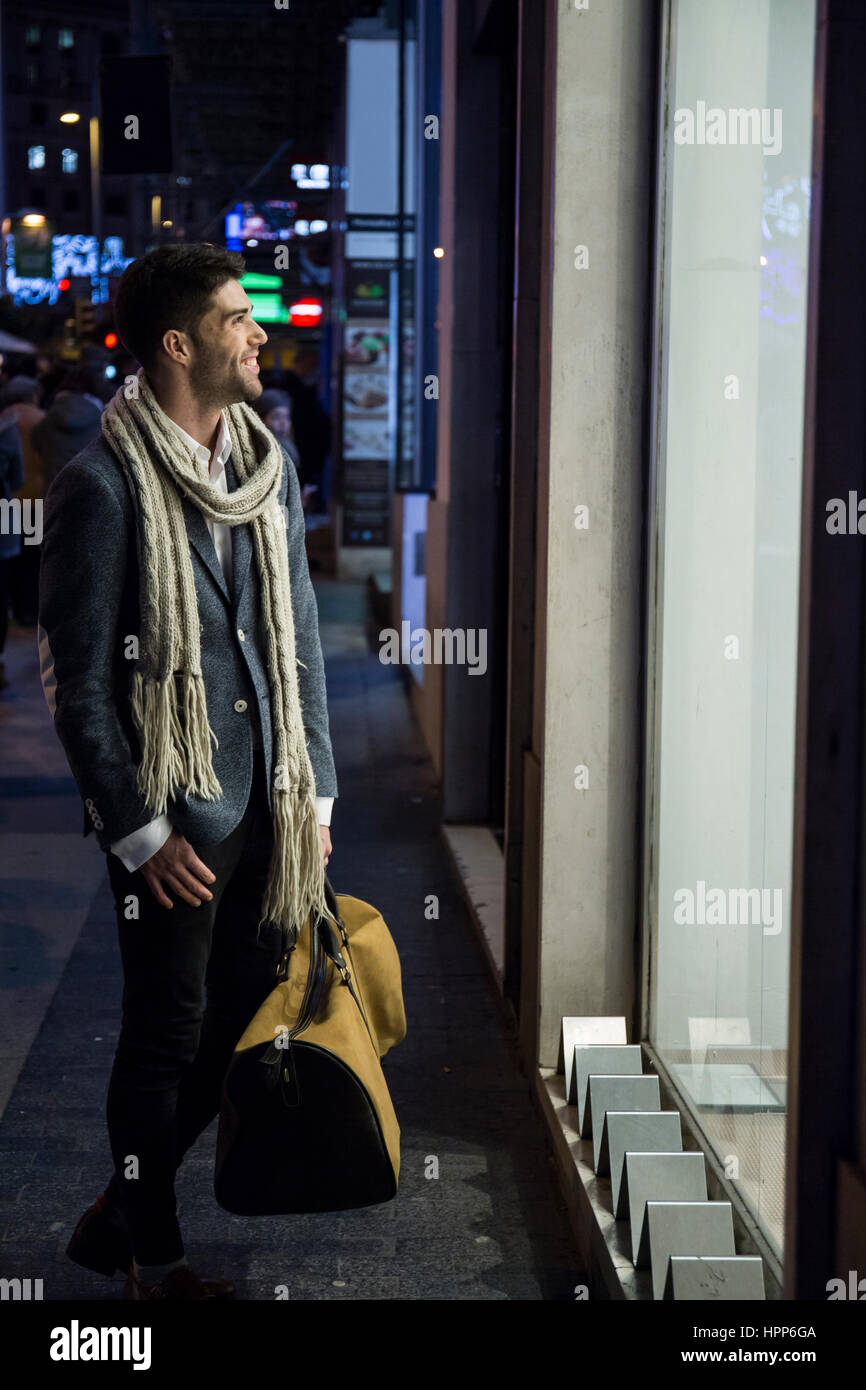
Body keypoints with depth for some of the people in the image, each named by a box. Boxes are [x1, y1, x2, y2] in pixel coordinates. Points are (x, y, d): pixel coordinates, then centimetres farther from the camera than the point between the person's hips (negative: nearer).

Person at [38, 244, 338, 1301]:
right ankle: (151, 1254, 26)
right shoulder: (102, 485, -13)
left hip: (268, 809, 7)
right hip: (171, 816, -7)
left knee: (242, 1027, 13)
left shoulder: (268, 464, 8)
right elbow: (78, 687, -12)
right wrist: (141, 833, -13)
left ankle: (117, 1217, 31)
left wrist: (314, 793, 11)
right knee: (166, 1040, 6)